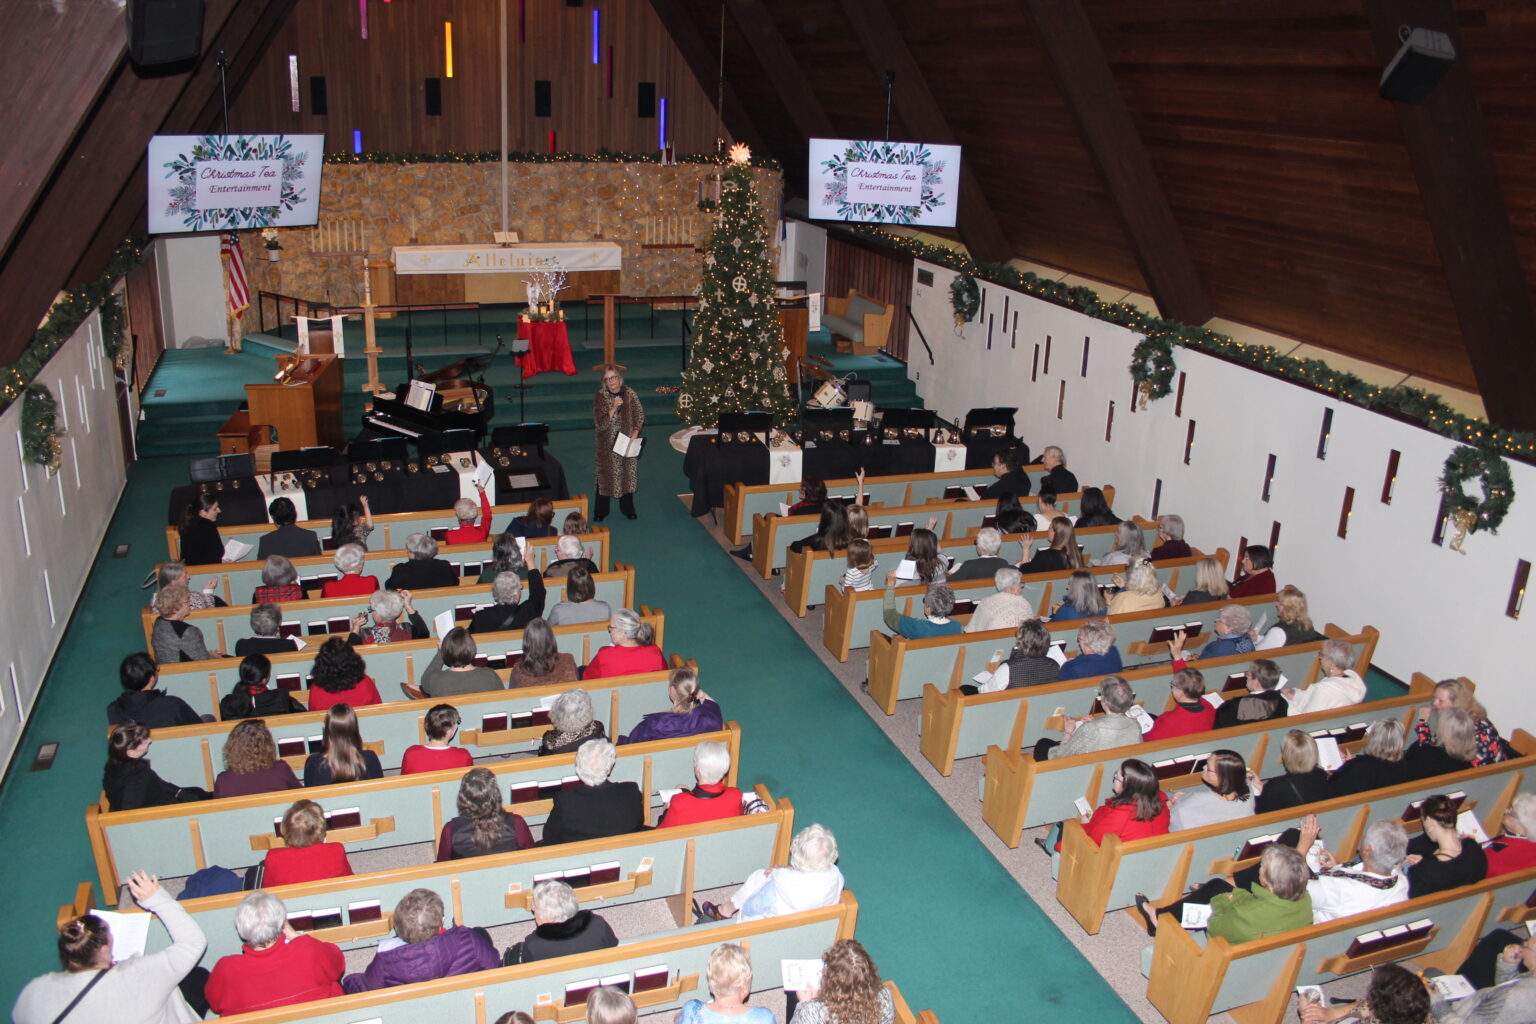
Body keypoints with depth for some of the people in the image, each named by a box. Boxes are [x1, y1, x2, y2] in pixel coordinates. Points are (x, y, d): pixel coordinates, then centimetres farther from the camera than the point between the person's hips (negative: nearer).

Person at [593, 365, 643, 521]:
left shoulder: (630, 393, -5)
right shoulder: (600, 397, -11)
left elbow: (640, 415, 3)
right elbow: (600, 424, -16)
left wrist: (635, 433, -11)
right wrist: (613, 408, -28)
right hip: (607, 444, -2)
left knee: (628, 474, 11)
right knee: (606, 477, 5)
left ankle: (627, 508, 27)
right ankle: (600, 511, 17)